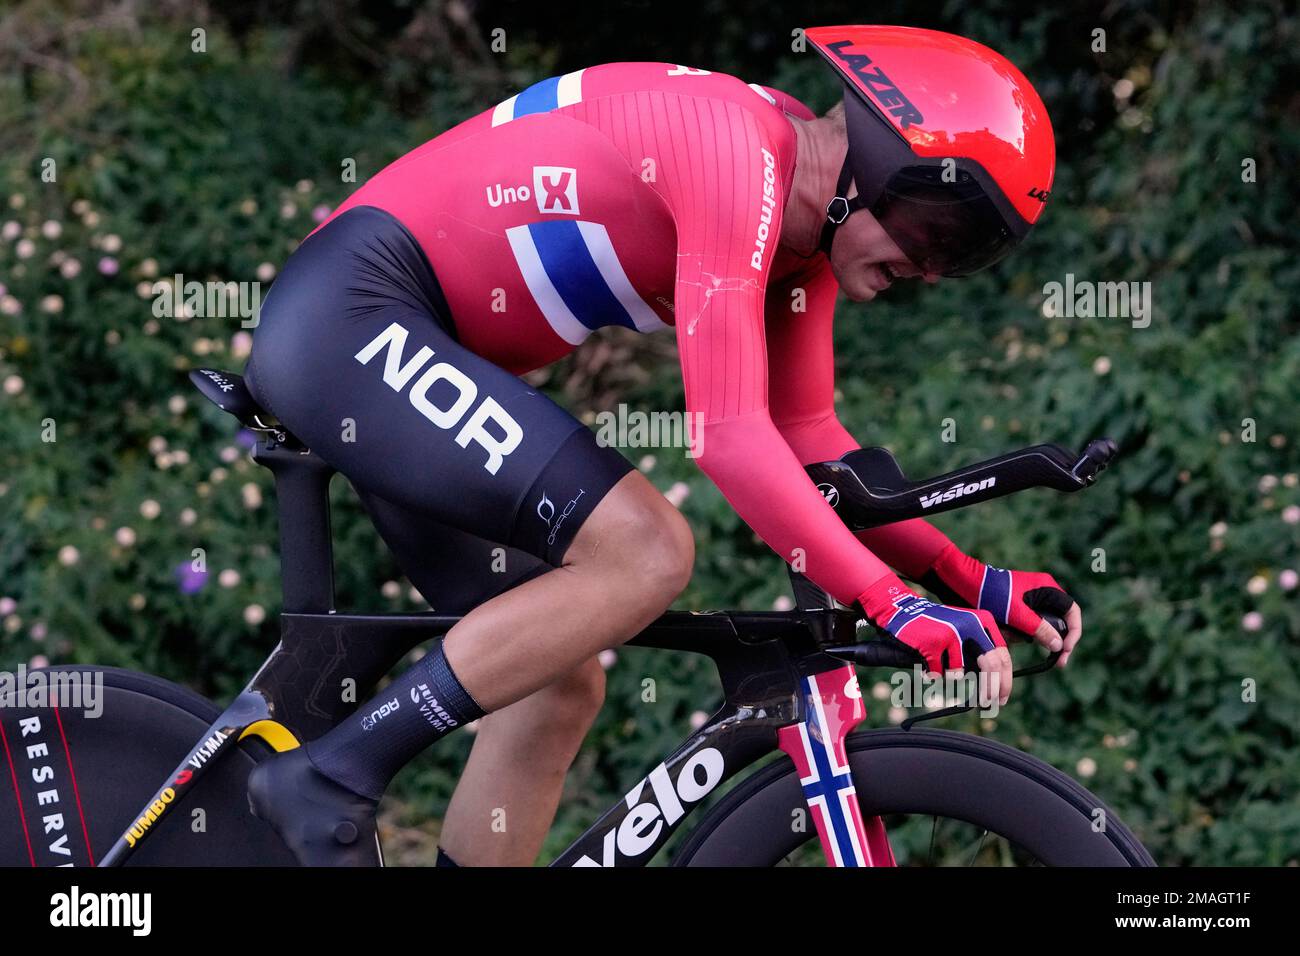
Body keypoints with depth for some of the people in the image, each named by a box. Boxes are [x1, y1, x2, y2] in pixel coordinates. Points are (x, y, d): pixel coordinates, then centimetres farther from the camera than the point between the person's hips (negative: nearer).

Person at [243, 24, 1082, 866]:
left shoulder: (805, 235, 9)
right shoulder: (736, 146, -21)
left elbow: (808, 444, 14)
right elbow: (730, 435, -26)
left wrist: (970, 581, 5)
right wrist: (895, 603, -24)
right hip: (349, 314, -10)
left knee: (562, 683, 8)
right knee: (646, 553, -22)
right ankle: (330, 781, -14)